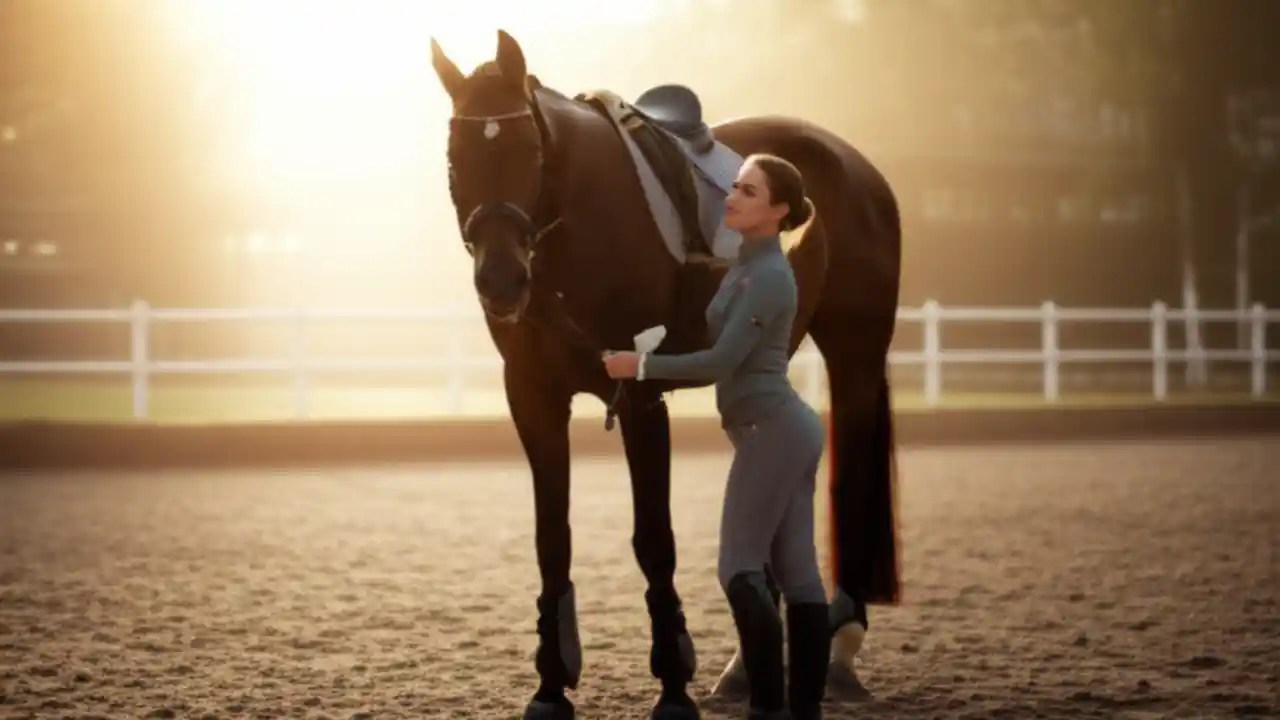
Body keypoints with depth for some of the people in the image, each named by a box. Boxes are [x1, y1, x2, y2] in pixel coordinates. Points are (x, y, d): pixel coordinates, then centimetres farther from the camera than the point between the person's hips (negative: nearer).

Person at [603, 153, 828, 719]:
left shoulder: (767, 276, -16)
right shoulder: (749, 265, 13)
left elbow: (721, 362, -19)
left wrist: (639, 365, -13)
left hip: (771, 431, -10)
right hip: (787, 429, 10)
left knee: (740, 569, -7)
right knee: (796, 570, 7)